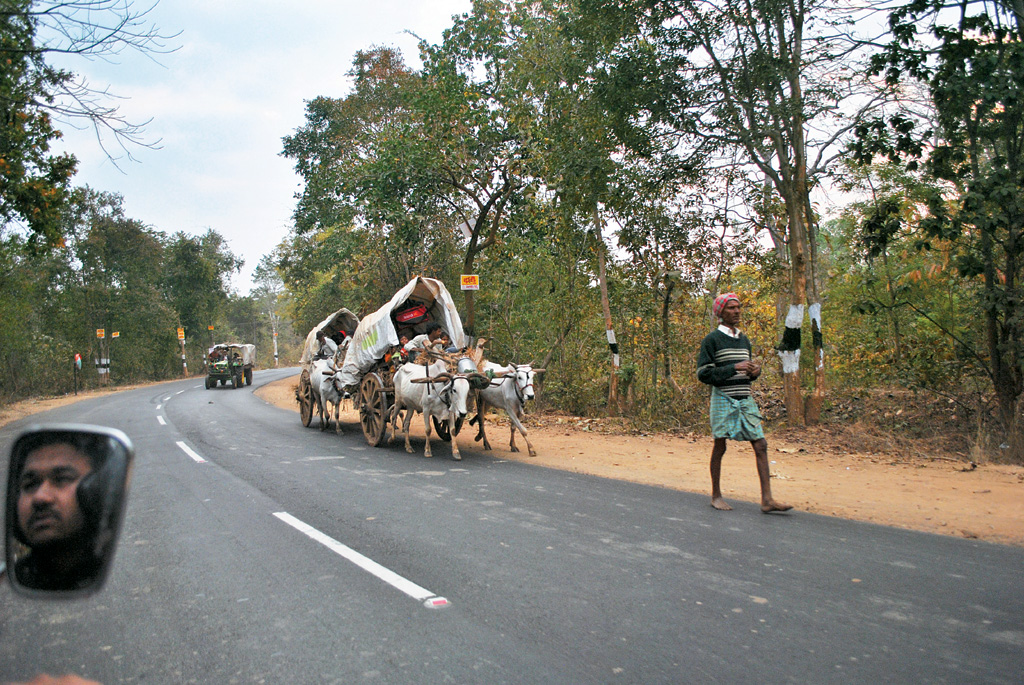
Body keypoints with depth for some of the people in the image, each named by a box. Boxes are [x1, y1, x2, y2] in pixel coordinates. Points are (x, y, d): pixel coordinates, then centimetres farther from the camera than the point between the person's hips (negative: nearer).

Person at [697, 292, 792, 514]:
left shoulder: (744, 339, 17)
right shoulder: (712, 340, -4)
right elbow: (703, 373, -11)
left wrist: (754, 371, 2)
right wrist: (733, 368, -18)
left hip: (745, 400, 6)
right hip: (723, 398, -6)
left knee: (761, 445, -2)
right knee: (720, 446, 2)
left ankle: (767, 499, -1)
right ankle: (716, 495, 16)